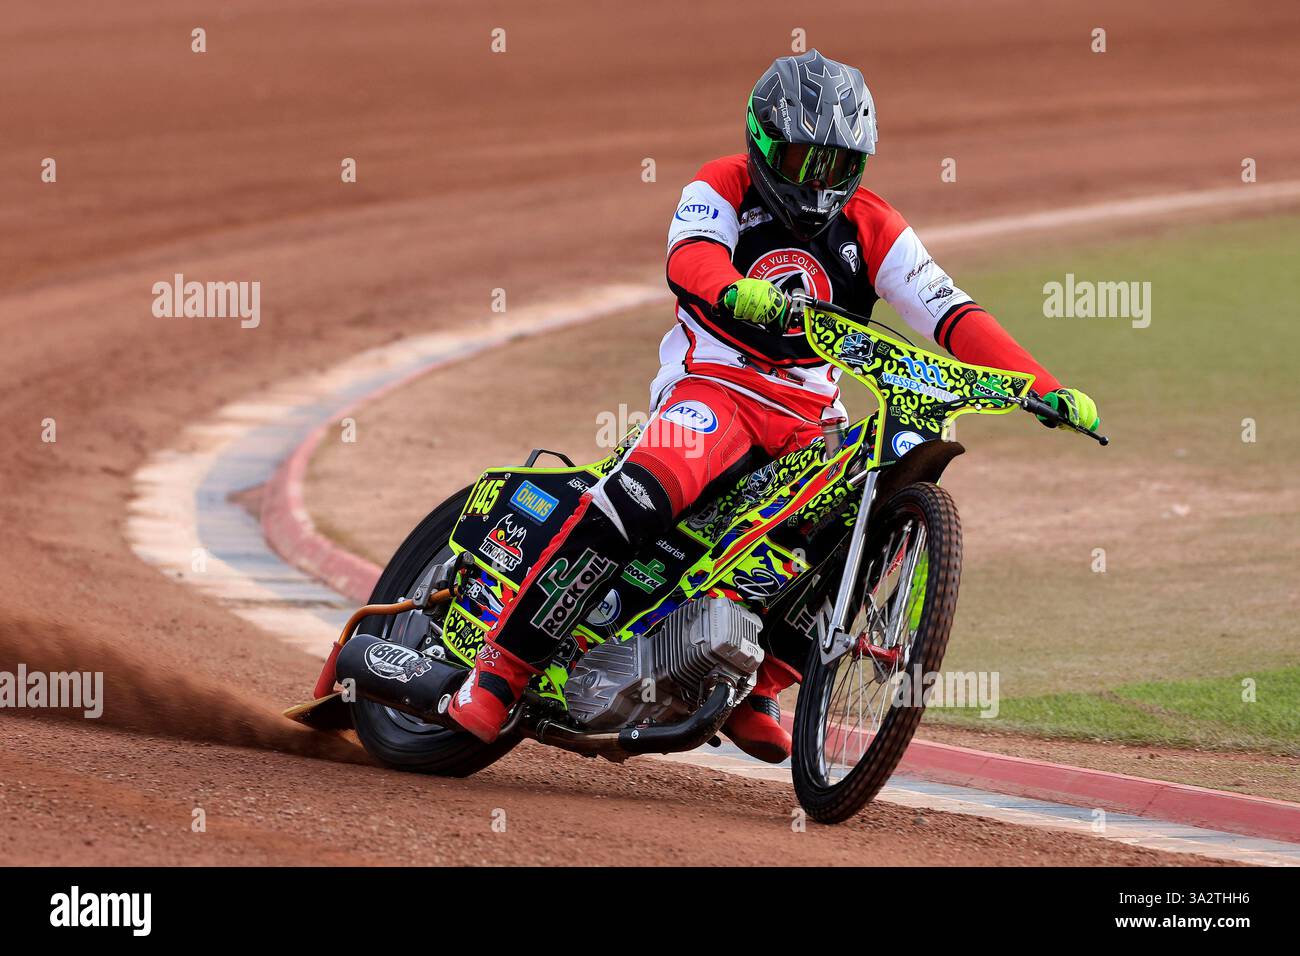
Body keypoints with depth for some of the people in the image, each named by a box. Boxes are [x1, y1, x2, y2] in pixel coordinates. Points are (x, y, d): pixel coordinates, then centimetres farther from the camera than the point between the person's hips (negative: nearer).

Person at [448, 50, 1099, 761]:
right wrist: (737, 291, -47)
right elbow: (690, 257, -22)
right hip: (713, 385, -5)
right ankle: (501, 666, -28)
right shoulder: (722, 189, 1)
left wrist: (1043, 388, -11)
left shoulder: (870, 227, 11)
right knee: (636, 501, -33)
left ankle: (757, 686, 4)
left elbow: (951, 314, 3)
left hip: (809, 420, 5)